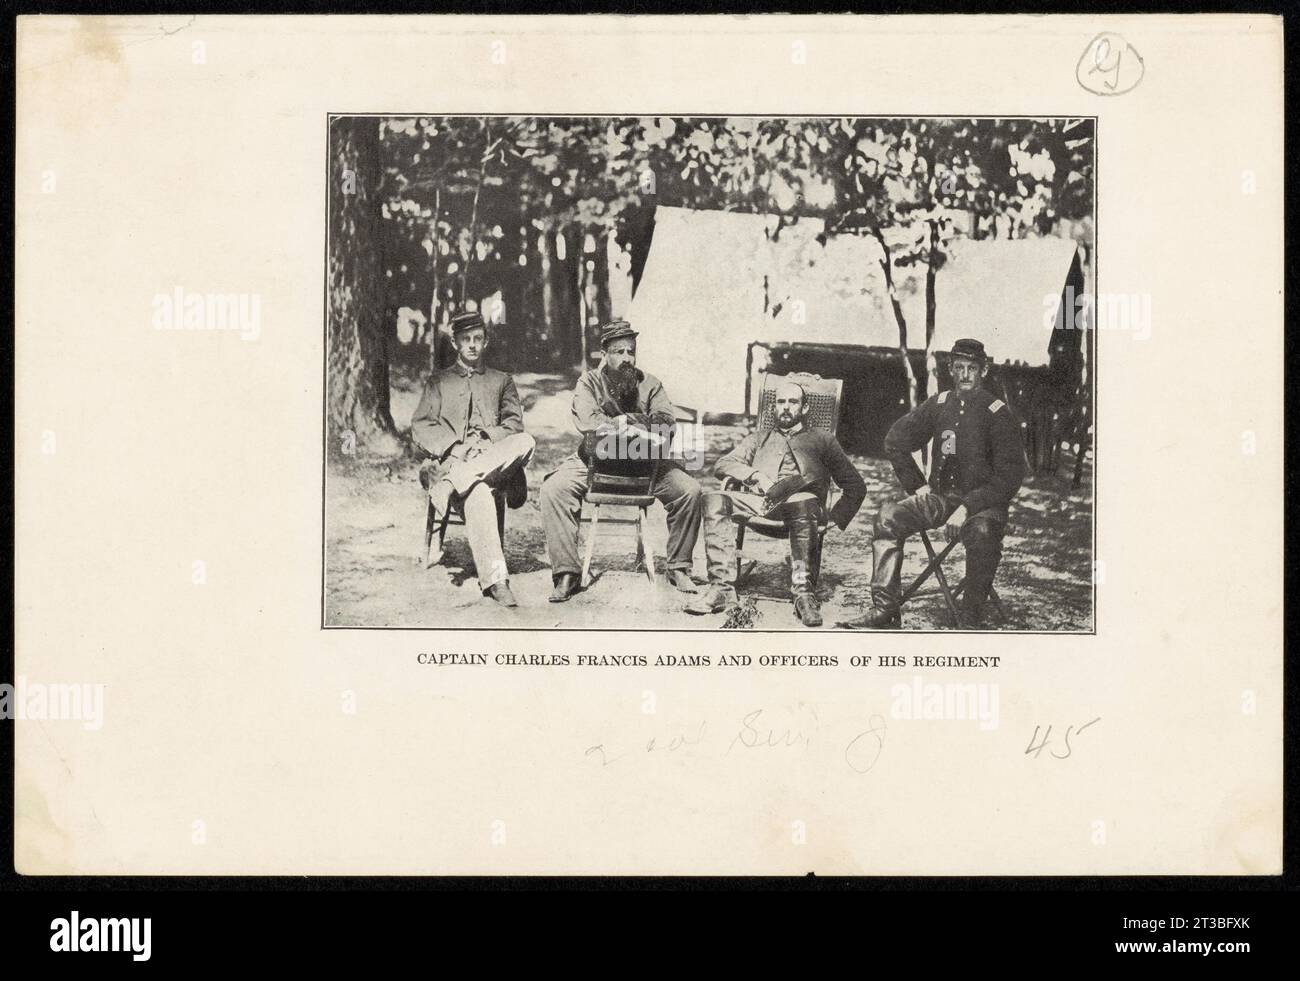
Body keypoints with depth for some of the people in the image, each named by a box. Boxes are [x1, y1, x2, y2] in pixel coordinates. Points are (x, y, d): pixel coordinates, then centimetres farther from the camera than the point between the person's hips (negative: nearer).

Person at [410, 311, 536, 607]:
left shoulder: (502, 381, 26)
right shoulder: (439, 381, 23)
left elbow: (513, 424, 11)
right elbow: (420, 426, 11)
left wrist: (485, 440, -10)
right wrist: (453, 448, -8)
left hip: (494, 458, 2)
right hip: (452, 458, -2)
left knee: (525, 442, -34)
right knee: (478, 494, -38)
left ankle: (449, 483, -38)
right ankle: (495, 580, -49)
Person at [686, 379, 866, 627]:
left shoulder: (822, 441, 27)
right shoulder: (759, 438, 34)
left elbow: (856, 486, 20)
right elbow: (724, 464, 18)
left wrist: (837, 519, 2)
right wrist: (755, 475, -3)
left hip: (798, 501, -2)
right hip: (757, 501, 3)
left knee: (805, 503, -41)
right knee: (714, 500, -29)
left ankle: (803, 592, -44)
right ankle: (722, 586, -37)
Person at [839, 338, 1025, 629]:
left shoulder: (998, 414, -7)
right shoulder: (938, 404, 7)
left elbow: (1010, 476, -13)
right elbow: (895, 441, 18)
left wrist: (967, 508, -22)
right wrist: (917, 486, 9)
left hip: (983, 502, -5)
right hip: (940, 495, 5)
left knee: (982, 533, -38)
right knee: (888, 517, -19)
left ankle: (972, 619, -27)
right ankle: (885, 610, -21)